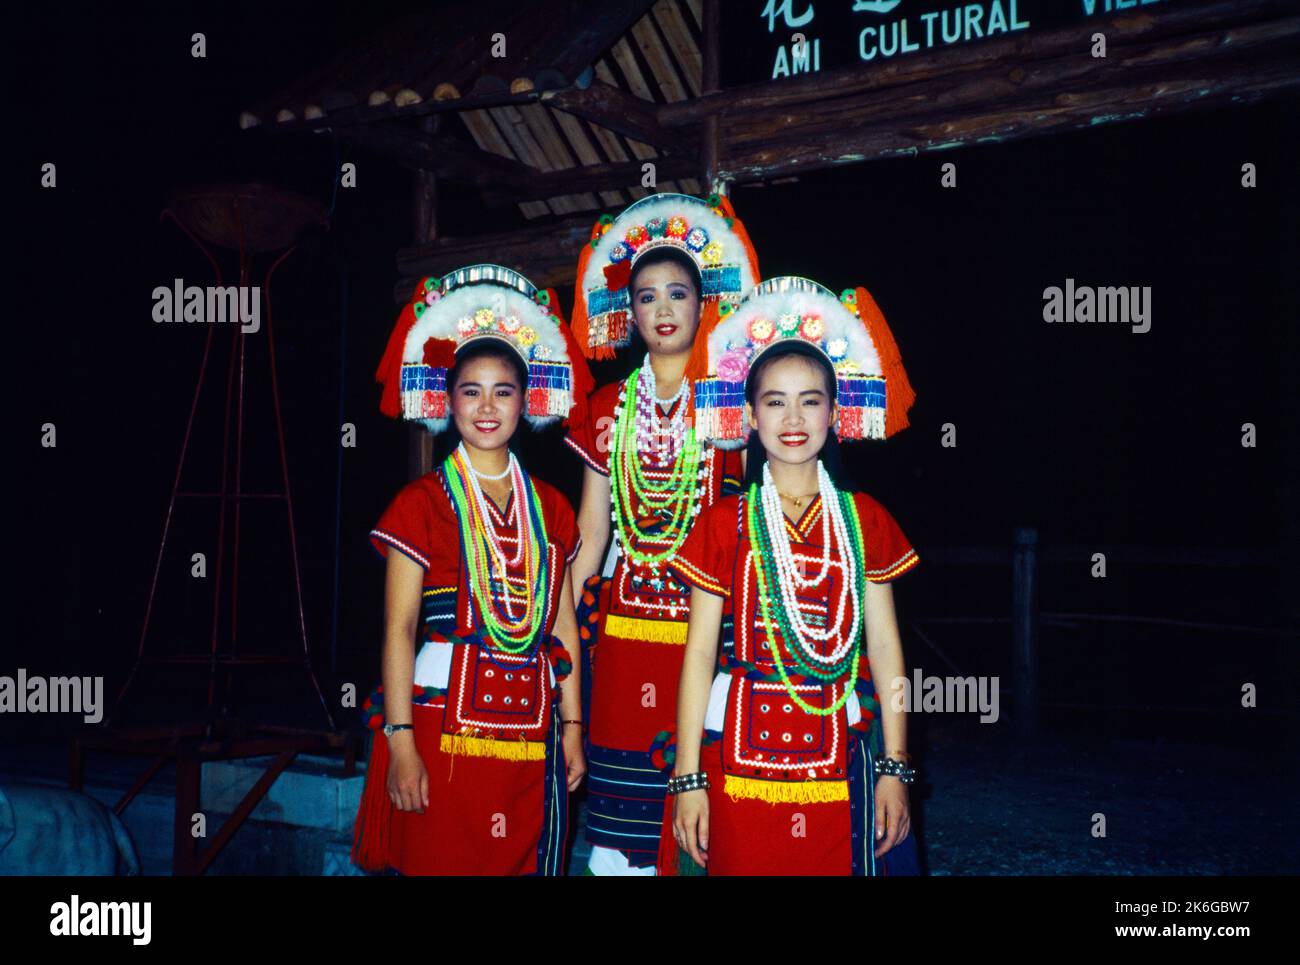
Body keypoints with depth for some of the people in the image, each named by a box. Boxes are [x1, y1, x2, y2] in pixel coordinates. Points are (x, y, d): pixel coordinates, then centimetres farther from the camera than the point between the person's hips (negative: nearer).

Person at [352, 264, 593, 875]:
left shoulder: (550, 510, 9)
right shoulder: (422, 503, -2)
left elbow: (563, 625, 10)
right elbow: (399, 629, -6)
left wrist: (572, 727, 8)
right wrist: (400, 742, -11)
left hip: (531, 736, 3)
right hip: (443, 727, -3)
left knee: (524, 862, 9)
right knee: (437, 862, 2)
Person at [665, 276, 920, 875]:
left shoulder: (864, 520, 4)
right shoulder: (724, 524, -1)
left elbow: (885, 648, 4)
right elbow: (699, 653, -1)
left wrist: (894, 768, 1)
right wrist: (688, 778, -4)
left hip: (841, 763, 1)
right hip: (742, 759, -1)